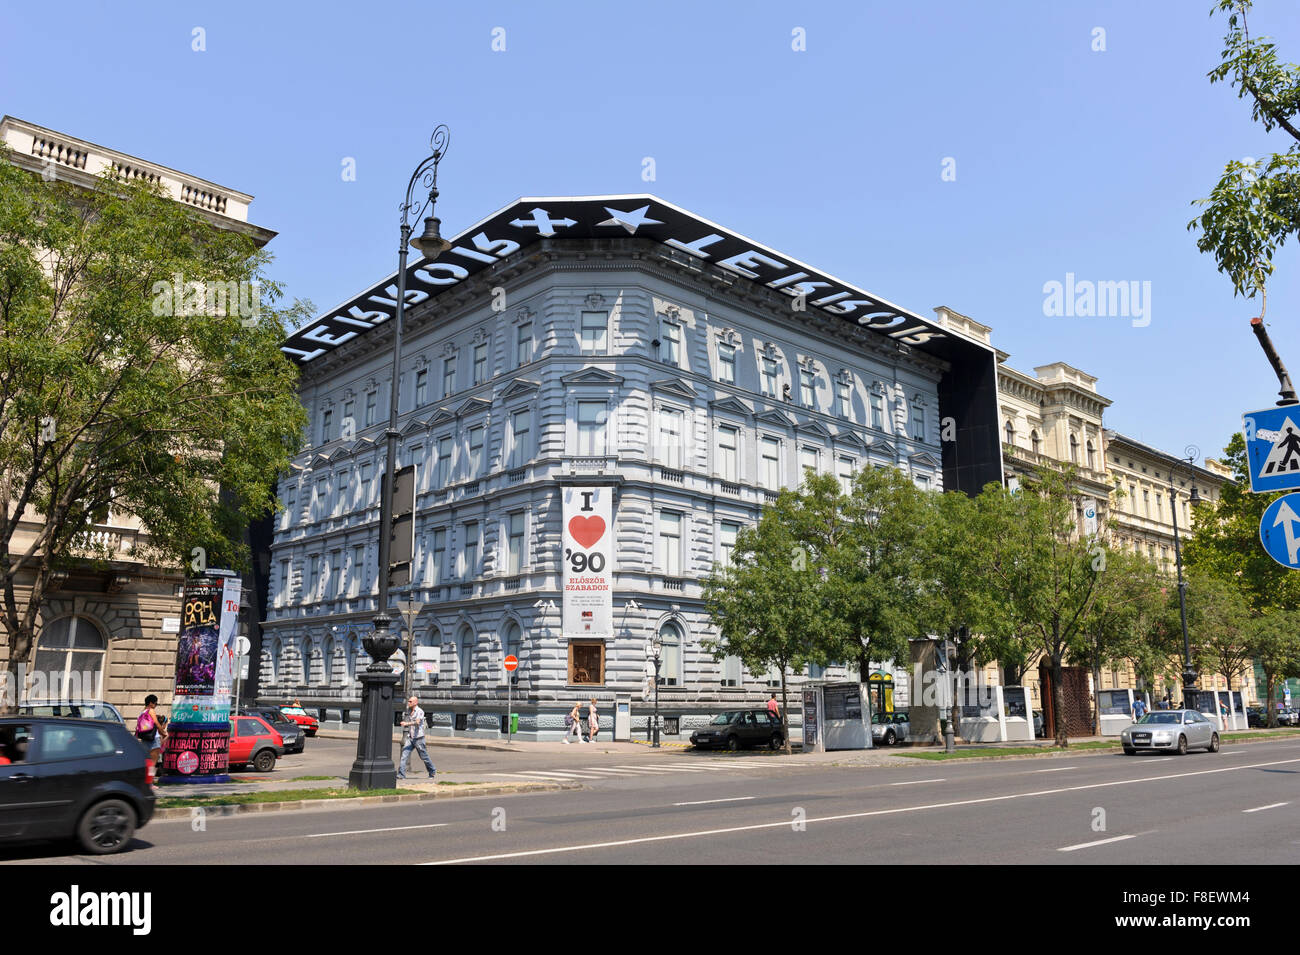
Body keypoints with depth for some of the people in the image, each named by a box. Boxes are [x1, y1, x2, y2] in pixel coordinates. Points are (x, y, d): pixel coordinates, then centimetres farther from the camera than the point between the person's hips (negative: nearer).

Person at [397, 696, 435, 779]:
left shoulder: (420, 711, -13)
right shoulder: (409, 711, 9)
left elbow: (417, 722, -27)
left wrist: (407, 723, -38)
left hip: (418, 738, -6)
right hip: (410, 738, 6)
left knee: (424, 756, 5)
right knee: (404, 754, -10)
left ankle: (432, 772, 25)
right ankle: (401, 774, -13)